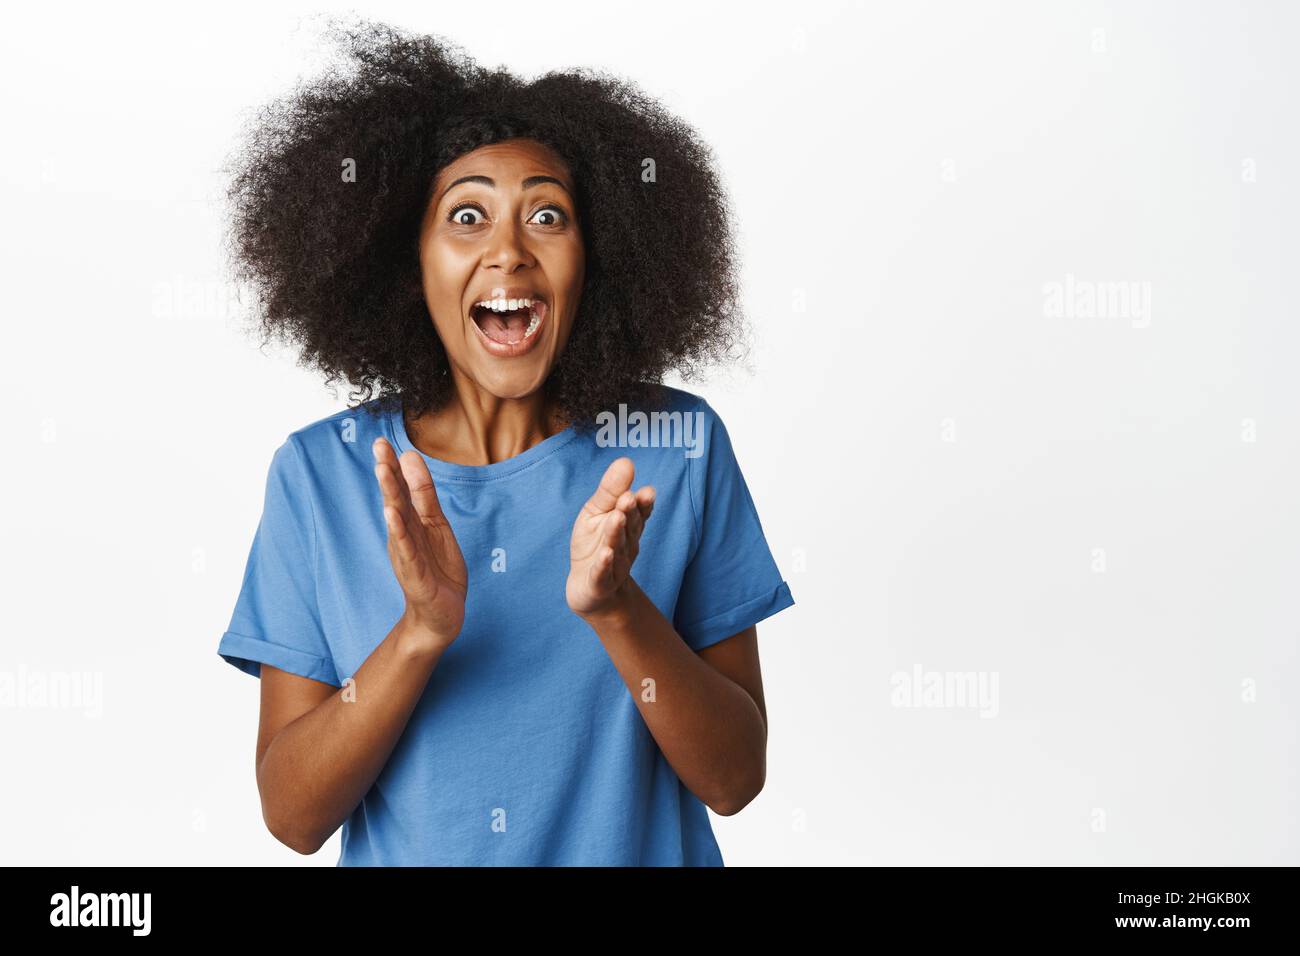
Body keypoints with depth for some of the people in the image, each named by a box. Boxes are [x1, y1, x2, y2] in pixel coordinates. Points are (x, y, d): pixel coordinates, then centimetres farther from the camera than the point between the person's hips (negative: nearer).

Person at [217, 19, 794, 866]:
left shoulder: (678, 446, -11)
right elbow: (293, 817, -13)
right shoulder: (320, 472, -11)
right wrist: (419, 634, -28)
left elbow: (734, 780, -13)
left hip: (648, 852, 0)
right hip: (404, 856, 0)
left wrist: (617, 607, -28)